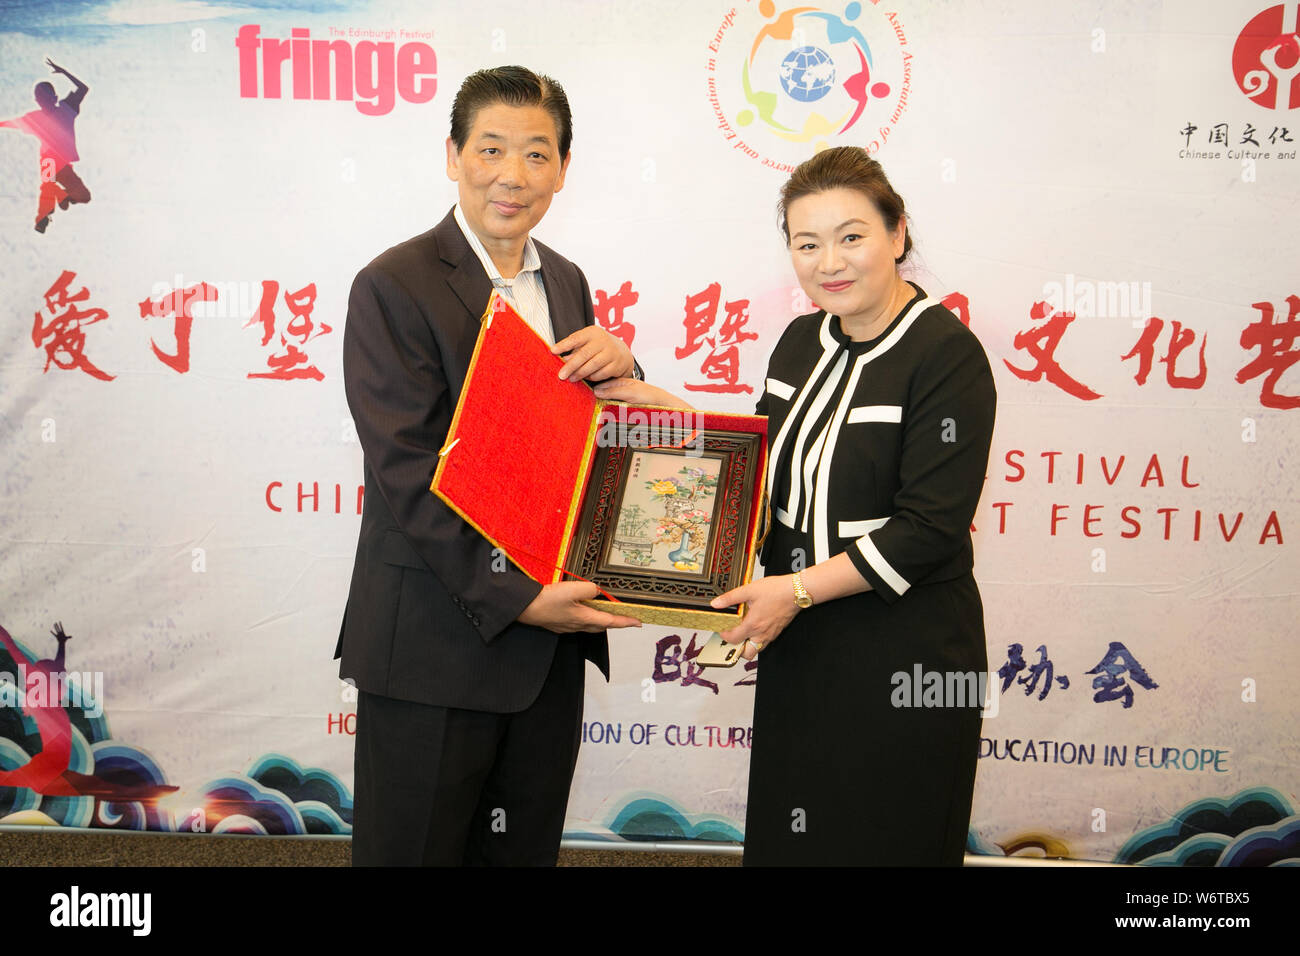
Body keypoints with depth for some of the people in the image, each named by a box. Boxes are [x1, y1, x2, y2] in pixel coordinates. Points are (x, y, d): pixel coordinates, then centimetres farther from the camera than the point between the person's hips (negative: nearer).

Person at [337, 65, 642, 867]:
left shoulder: (566, 282, 10)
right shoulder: (394, 288, -11)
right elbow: (407, 472, -17)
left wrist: (619, 368, -7)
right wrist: (514, 597, -21)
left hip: (548, 634, 7)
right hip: (436, 642, -6)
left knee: (526, 847, 18)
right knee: (416, 850, 8)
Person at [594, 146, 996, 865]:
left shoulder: (948, 354, -15)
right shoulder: (804, 338, 7)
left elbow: (929, 528, -20)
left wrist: (799, 590, -20)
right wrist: (666, 410, 6)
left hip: (903, 657, -7)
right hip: (797, 644, 7)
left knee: (881, 841, 9)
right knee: (787, 834, 17)